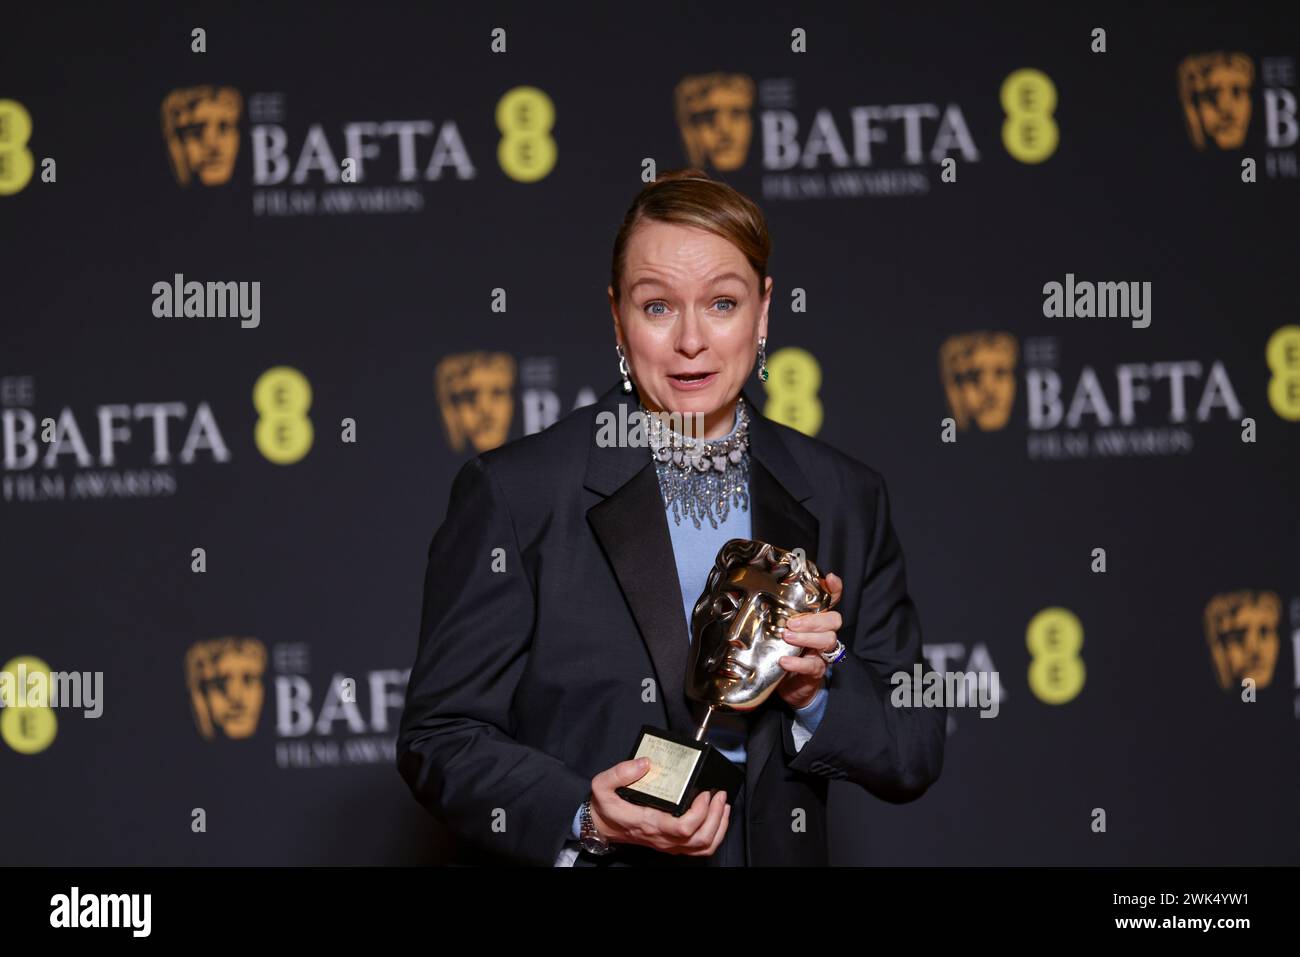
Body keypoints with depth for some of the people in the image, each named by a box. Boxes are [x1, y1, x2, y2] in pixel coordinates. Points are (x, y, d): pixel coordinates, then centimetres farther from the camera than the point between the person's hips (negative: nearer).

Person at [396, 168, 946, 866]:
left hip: (777, 851, 3)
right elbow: (441, 737, -3)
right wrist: (586, 819, -17)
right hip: (580, 862, -3)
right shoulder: (511, 493, -2)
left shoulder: (846, 500, 7)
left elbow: (914, 760, 8)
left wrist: (816, 691, -10)